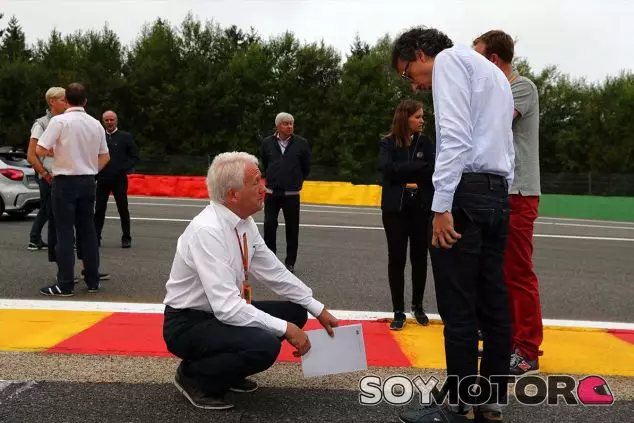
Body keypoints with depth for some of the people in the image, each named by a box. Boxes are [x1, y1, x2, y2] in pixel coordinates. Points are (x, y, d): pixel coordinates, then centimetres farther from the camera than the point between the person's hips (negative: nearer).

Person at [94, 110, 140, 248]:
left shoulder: (126, 137, 3)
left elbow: (134, 157, 1)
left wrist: (124, 170, -9)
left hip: (119, 179, -2)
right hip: (102, 179, 3)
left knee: (123, 209, 4)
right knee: (99, 209, 4)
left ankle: (126, 238, 13)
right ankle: (95, 237, 12)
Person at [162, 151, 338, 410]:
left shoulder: (245, 223, -2)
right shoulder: (208, 231, -28)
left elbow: (275, 273, 7)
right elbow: (227, 307, -31)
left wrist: (318, 310, 4)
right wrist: (285, 328, -26)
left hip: (222, 313, 9)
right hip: (188, 324, -9)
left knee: (295, 312, 3)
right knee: (265, 345, -30)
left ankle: (227, 369, 12)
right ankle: (194, 376, -4)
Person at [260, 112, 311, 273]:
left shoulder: (302, 143, -5)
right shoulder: (267, 143, 0)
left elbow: (306, 167, 7)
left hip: (292, 194, -1)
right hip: (272, 193, 1)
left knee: (292, 229, 6)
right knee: (269, 226, 0)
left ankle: (290, 262, 17)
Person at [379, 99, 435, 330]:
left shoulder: (425, 142, 5)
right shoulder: (388, 143, -1)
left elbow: (433, 170, -5)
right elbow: (387, 168, -18)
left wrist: (403, 172, -14)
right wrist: (418, 166, -16)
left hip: (422, 208, 2)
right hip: (395, 208, -2)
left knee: (419, 258, 9)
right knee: (397, 259, 2)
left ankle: (418, 306, 27)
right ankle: (398, 312, 12)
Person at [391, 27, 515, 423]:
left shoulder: (449, 60, -1)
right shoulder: (494, 74, 28)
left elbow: (455, 136, -15)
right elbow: (499, 142, 21)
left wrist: (441, 205, -19)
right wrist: (497, 197, 16)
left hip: (466, 191, -9)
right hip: (498, 194, 9)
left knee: (458, 309, -4)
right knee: (493, 305, 9)